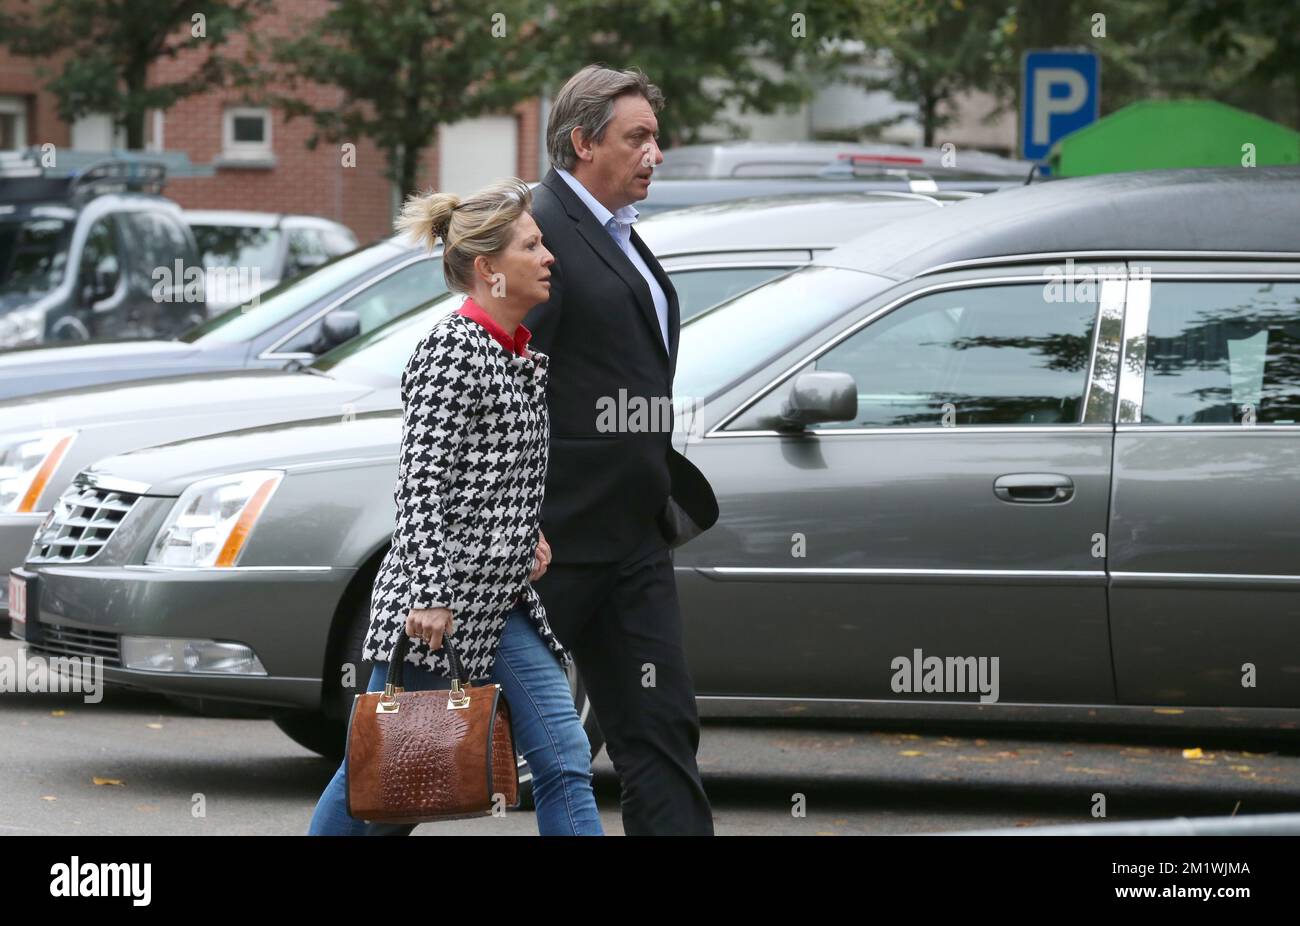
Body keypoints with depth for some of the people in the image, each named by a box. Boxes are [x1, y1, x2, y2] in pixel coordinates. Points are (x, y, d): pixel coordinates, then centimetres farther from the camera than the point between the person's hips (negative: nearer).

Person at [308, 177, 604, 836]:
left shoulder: (521, 354, 13)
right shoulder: (451, 350, -13)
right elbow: (420, 483, -18)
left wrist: (531, 536, 8)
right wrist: (429, 597, -23)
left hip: (504, 601, 8)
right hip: (440, 597, -8)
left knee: (565, 761, -1)